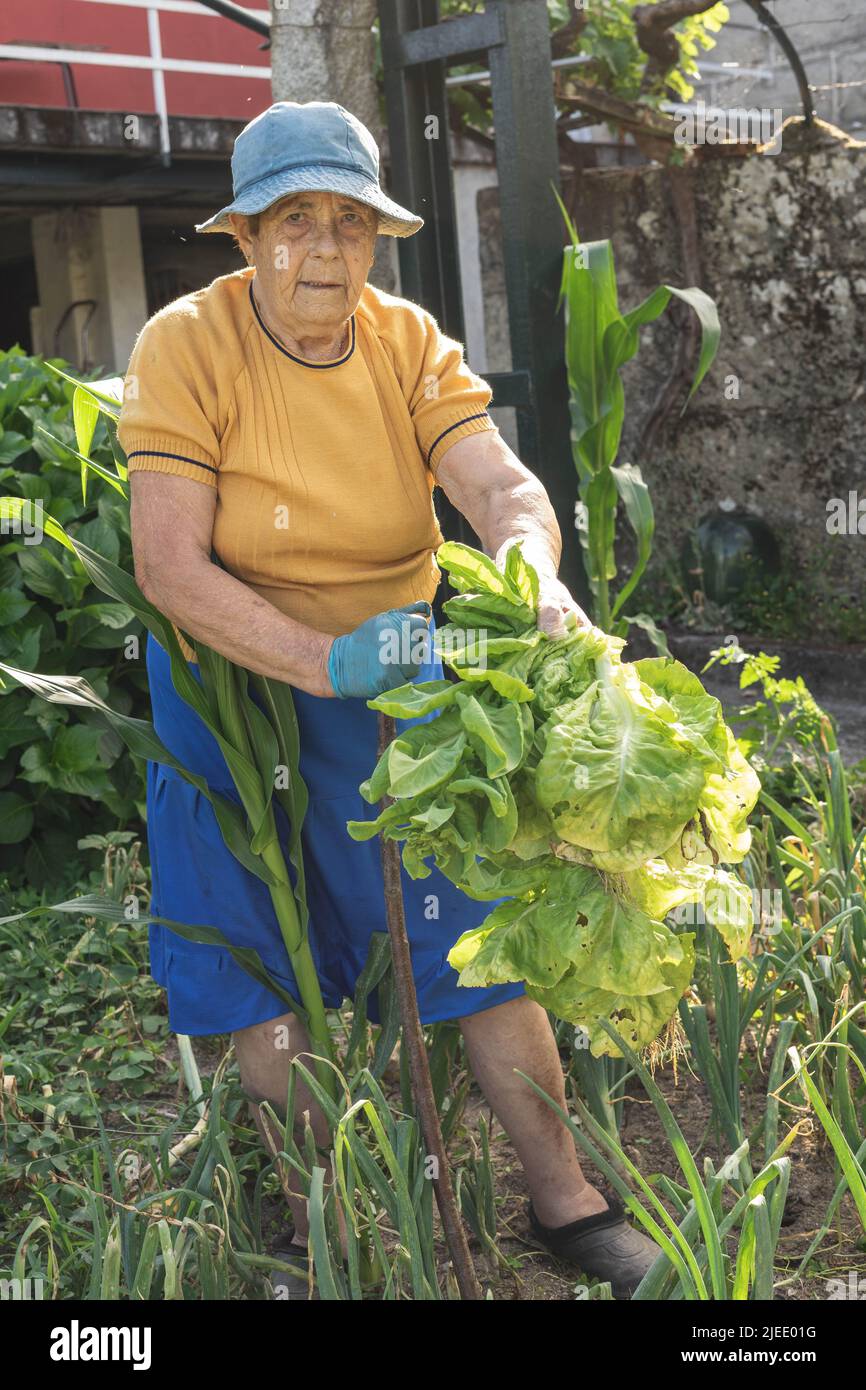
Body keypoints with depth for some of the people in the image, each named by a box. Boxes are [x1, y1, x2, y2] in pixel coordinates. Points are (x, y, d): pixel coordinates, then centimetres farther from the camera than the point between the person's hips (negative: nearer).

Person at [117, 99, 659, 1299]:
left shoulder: (408, 343, -6)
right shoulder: (188, 345, -16)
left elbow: (500, 483, -19)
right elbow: (167, 566, -24)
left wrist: (533, 573, -43)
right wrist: (324, 659, -37)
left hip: (392, 672, 2)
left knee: (480, 921, -3)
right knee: (261, 964, 3)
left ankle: (563, 1198, 11)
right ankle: (317, 1220, 23)